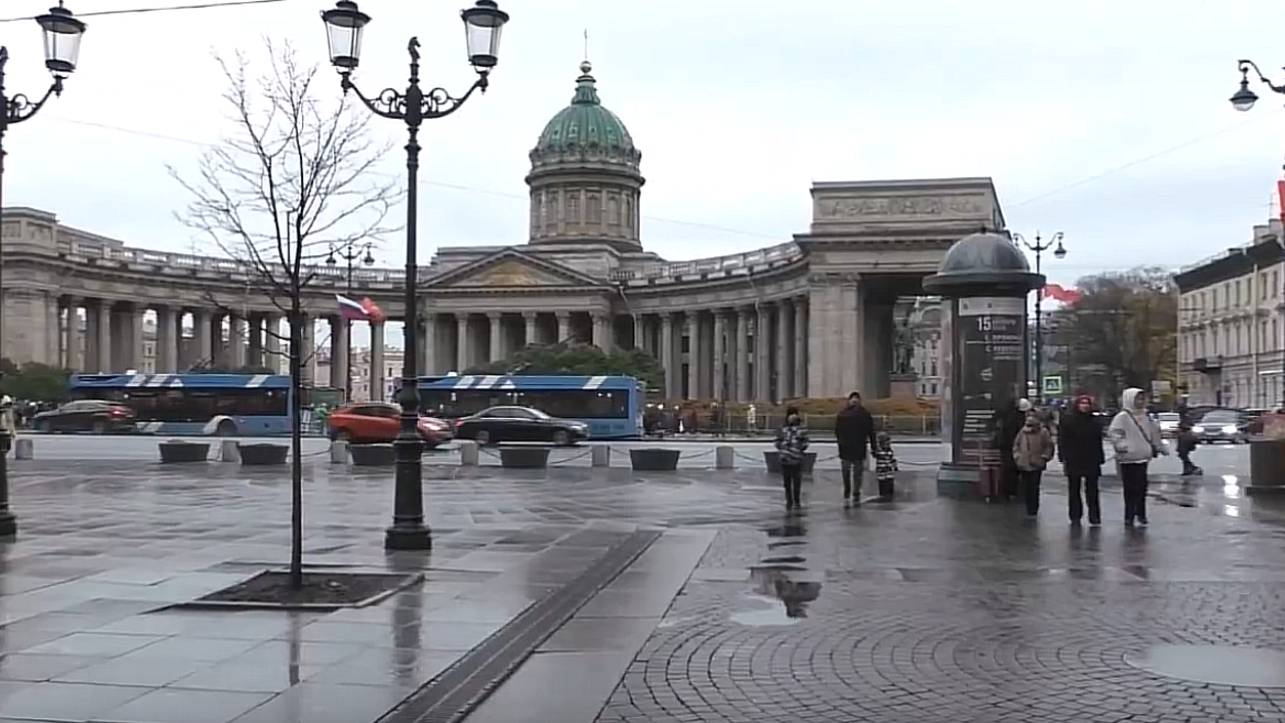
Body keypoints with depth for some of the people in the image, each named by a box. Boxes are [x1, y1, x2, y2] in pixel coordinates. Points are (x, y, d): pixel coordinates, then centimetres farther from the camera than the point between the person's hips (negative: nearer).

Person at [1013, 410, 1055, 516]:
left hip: (1037, 464, -4)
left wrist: (1044, 457, -4)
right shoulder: (1022, 431, 8)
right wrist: (1017, 455, 10)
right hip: (1023, 464, 4)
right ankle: (1029, 509, 19)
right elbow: (1016, 444, 19)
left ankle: (1034, 509, 2)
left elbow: (1049, 446, 2)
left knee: (1034, 488, -5)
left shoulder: (1043, 432, -3)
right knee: (1026, 488, 8)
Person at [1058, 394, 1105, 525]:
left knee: (1092, 490, -1)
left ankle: (1094, 517, 2)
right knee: (1074, 490, 6)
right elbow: (1062, 440, -2)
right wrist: (1063, 458, -8)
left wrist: (1099, 459, 5)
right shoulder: (1067, 420, 0)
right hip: (1073, 461, -1)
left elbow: (1098, 442, 10)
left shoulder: (1094, 421, 8)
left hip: (1091, 461, 1)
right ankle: (1075, 516, 13)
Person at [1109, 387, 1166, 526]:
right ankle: (1129, 516, 2)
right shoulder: (1122, 417, -9)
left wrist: (1158, 447, 24)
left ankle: (1140, 514, 19)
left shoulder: (1145, 416, 12)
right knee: (1130, 489, -3)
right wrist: (1122, 446, -23)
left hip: (1143, 457, 6)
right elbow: (1114, 432, -16)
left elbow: (1154, 433, 23)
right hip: (1128, 458, -6)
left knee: (1142, 487, 9)